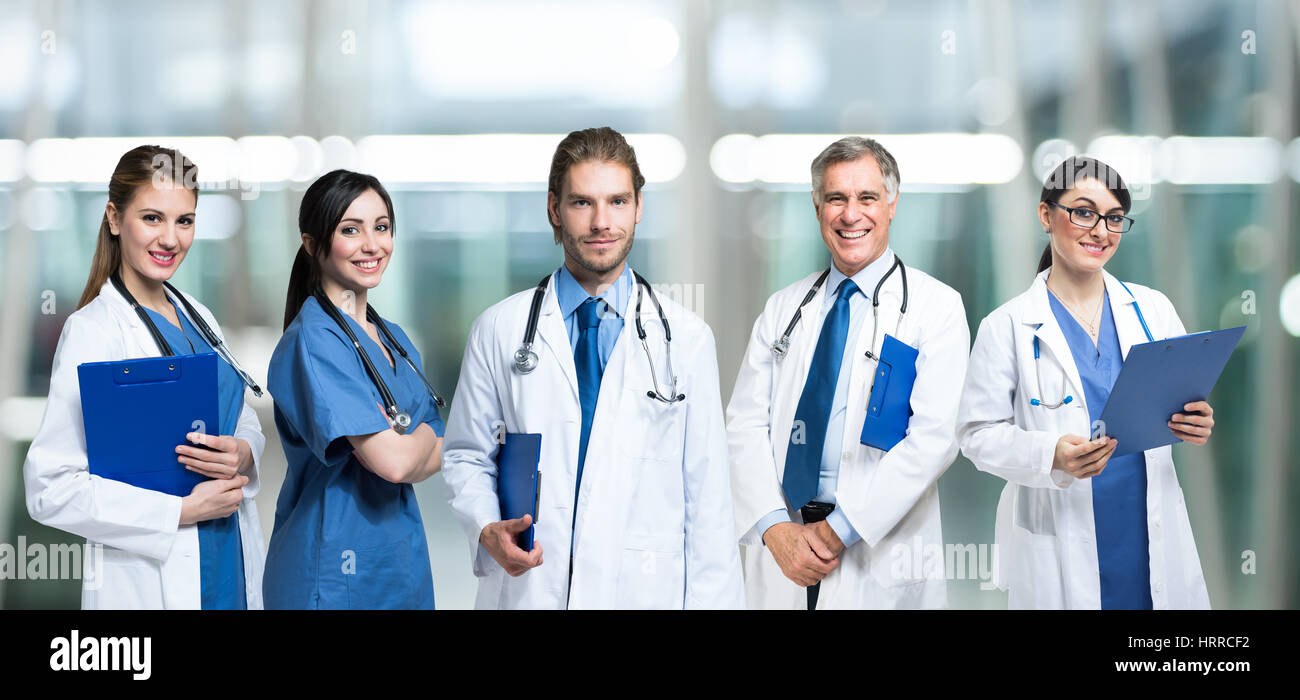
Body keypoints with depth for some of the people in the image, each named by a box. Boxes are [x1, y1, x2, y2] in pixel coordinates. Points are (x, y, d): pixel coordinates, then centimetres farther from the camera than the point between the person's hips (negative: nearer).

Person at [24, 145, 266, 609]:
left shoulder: (198, 317, 8)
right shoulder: (92, 330, -13)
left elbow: (243, 418, 16)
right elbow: (50, 488, -19)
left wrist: (243, 453, -7)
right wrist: (181, 511, -19)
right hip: (151, 584, -7)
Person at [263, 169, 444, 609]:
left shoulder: (394, 339, 11)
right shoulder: (313, 340, -16)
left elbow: (437, 456, 7)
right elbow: (393, 461, -23)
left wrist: (396, 441, -13)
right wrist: (422, 434, -2)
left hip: (402, 564, 8)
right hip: (336, 574, -8)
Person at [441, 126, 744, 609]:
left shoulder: (687, 338, 3)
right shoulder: (499, 330, 4)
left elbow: (707, 494, 1)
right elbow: (467, 457, 7)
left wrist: (711, 601, -5)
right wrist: (487, 529, -12)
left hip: (646, 591, 0)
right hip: (527, 590, 0)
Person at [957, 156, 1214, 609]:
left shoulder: (1152, 309, 8)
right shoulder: (1007, 327, -3)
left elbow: (1187, 397, 13)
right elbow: (979, 433, -5)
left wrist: (1197, 424, -11)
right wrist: (1051, 456, -23)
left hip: (1152, 534, 3)